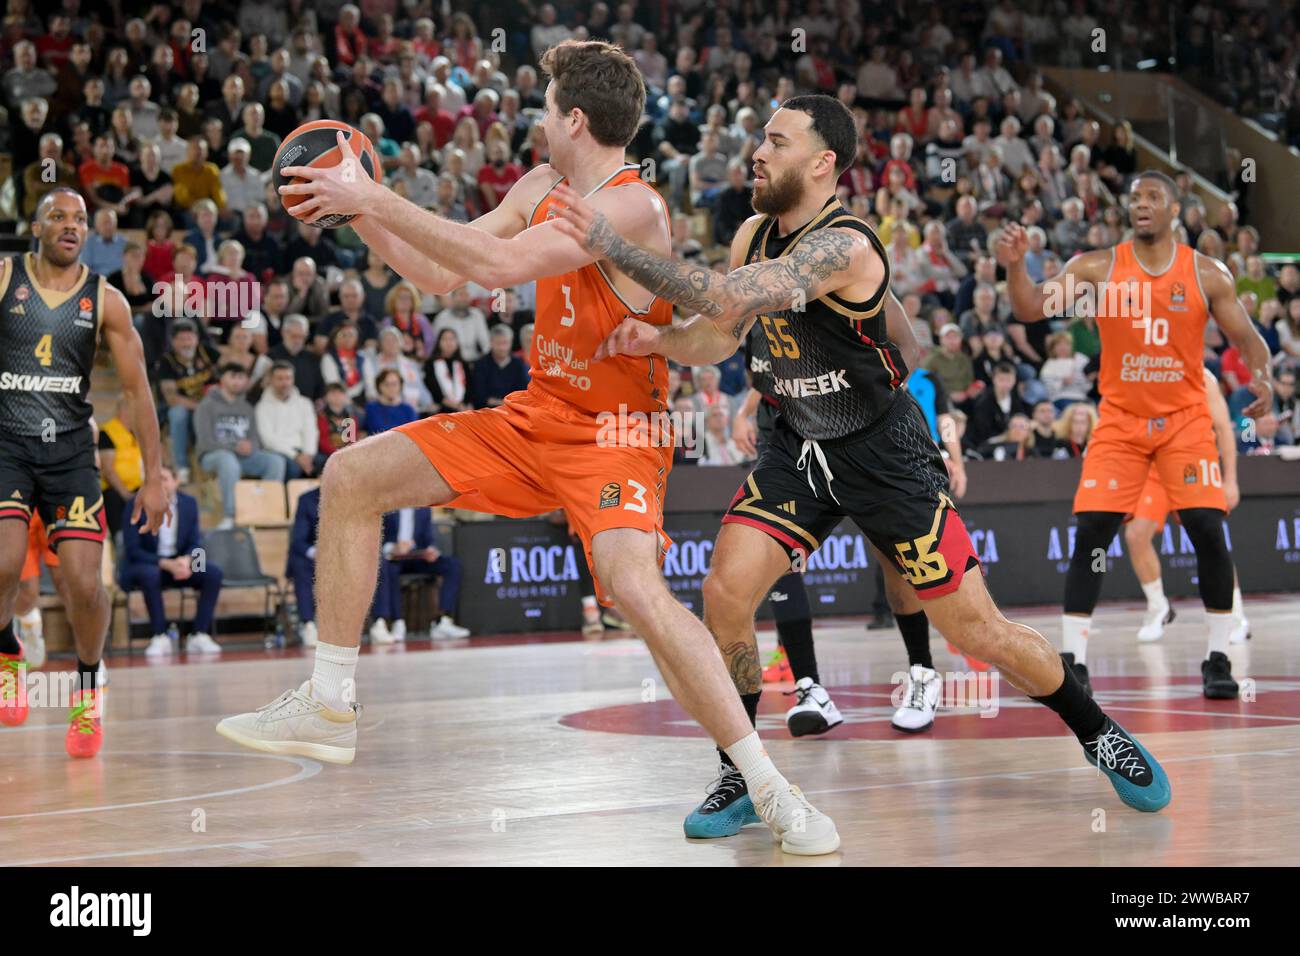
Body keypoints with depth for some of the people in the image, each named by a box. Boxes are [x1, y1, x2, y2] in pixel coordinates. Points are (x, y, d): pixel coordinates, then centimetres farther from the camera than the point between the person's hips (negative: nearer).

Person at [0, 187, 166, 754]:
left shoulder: (105, 301, 2)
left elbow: (138, 391, 4)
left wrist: (154, 479, 0)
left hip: (69, 449, 1)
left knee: (85, 583, -10)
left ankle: (87, 686, 17)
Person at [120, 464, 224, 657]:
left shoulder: (189, 503, 1)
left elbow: (195, 545, 4)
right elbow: (132, 550, -14)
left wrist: (186, 560, -21)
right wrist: (166, 564, -26)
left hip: (179, 563, 4)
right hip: (145, 564, -4)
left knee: (213, 573, -22)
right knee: (150, 575, -39)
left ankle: (199, 636, -20)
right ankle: (160, 638, -30)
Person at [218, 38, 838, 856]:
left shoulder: (633, 207, -22)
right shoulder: (540, 189, 5)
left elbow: (498, 265, -32)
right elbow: (442, 275, 14)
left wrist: (378, 202, -26)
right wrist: (360, 212, 3)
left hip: (615, 437, -9)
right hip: (533, 419, 9)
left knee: (637, 587, -33)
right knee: (351, 477, 3)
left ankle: (773, 792, -20)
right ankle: (329, 708, 11)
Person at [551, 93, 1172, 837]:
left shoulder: (843, 245, -27)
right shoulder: (756, 236, 1)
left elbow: (727, 300, -38)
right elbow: (720, 337, 9)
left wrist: (616, 246, -36)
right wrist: (656, 339, -12)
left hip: (885, 454, -6)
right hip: (801, 448, 6)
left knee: (976, 630, -2)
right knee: (726, 594, -13)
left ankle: (1099, 734, 22)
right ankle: (740, 777, 3)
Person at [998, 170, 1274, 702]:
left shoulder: (1207, 274, -2)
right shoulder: (1098, 267, -3)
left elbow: (1247, 338, 3)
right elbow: (1031, 310, -9)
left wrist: (1261, 378, -18)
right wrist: (1015, 266, -29)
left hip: (1185, 418, 0)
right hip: (1119, 420, 0)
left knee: (1208, 529, -11)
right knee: (1090, 533, -9)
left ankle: (1218, 659, 3)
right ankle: (1074, 660, -1)